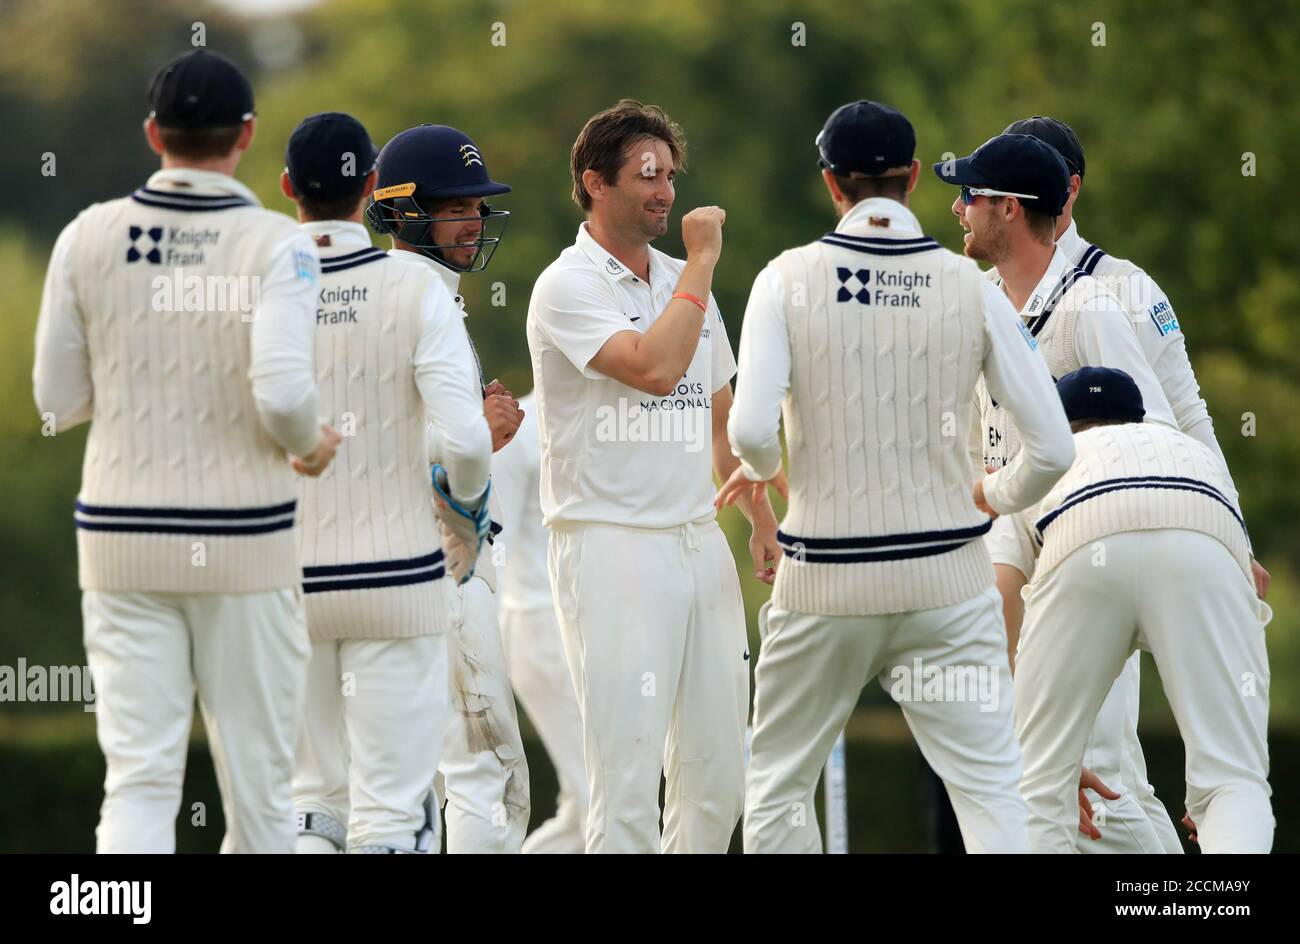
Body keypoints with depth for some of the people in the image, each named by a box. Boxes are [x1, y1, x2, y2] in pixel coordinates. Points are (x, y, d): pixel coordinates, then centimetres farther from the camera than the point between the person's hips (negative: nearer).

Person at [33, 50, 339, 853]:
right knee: (257, 780, 10)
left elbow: (58, 403, 4)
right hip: (243, 539, -2)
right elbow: (283, 392, -22)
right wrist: (309, 446, 0)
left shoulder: (90, 238, -1)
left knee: (139, 778, 0)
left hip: (122, 538, 2)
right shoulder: (274, 244, -10)